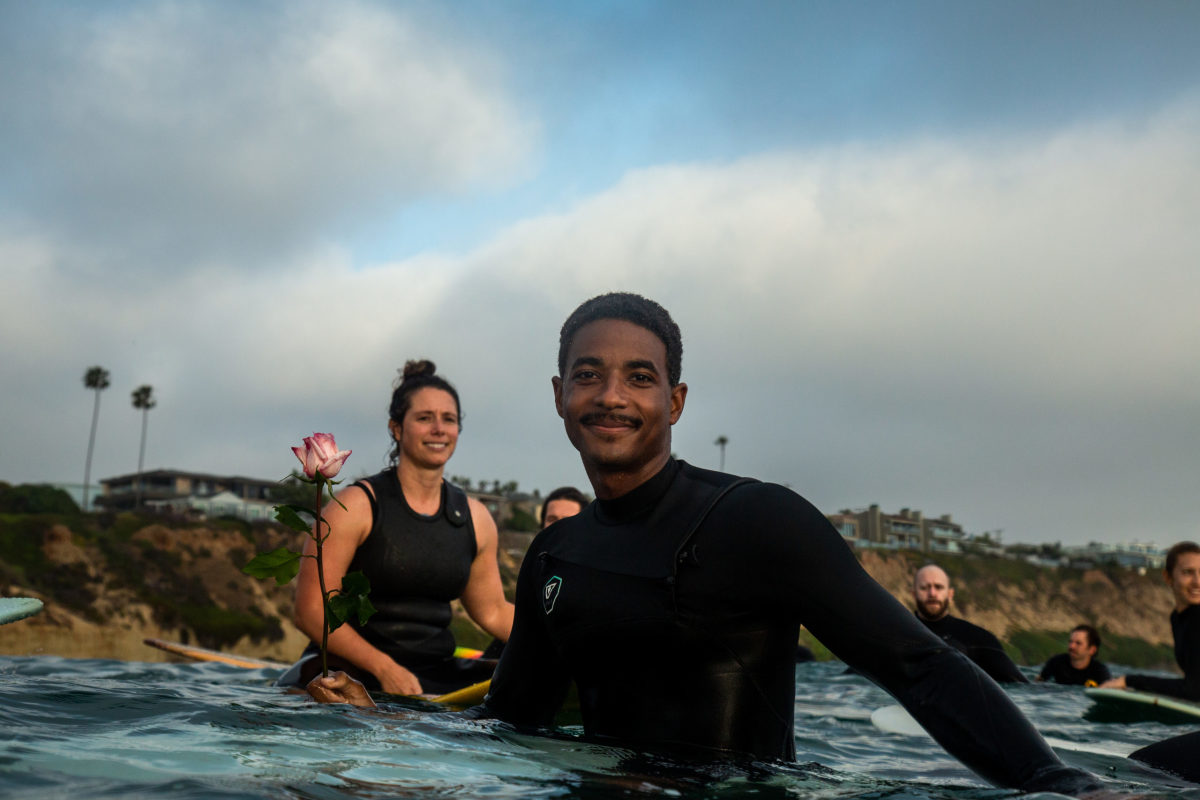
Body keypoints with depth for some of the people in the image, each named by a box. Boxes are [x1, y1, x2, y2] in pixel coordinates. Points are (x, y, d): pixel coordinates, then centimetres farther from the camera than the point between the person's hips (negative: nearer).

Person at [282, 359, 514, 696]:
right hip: (350, 673, -6)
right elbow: (311, 611, -10)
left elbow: (492, 611, 20)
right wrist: (385, 669, -20)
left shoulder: (474, 517, 12)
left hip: (434, 675, 6)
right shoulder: (356, 505, -5)